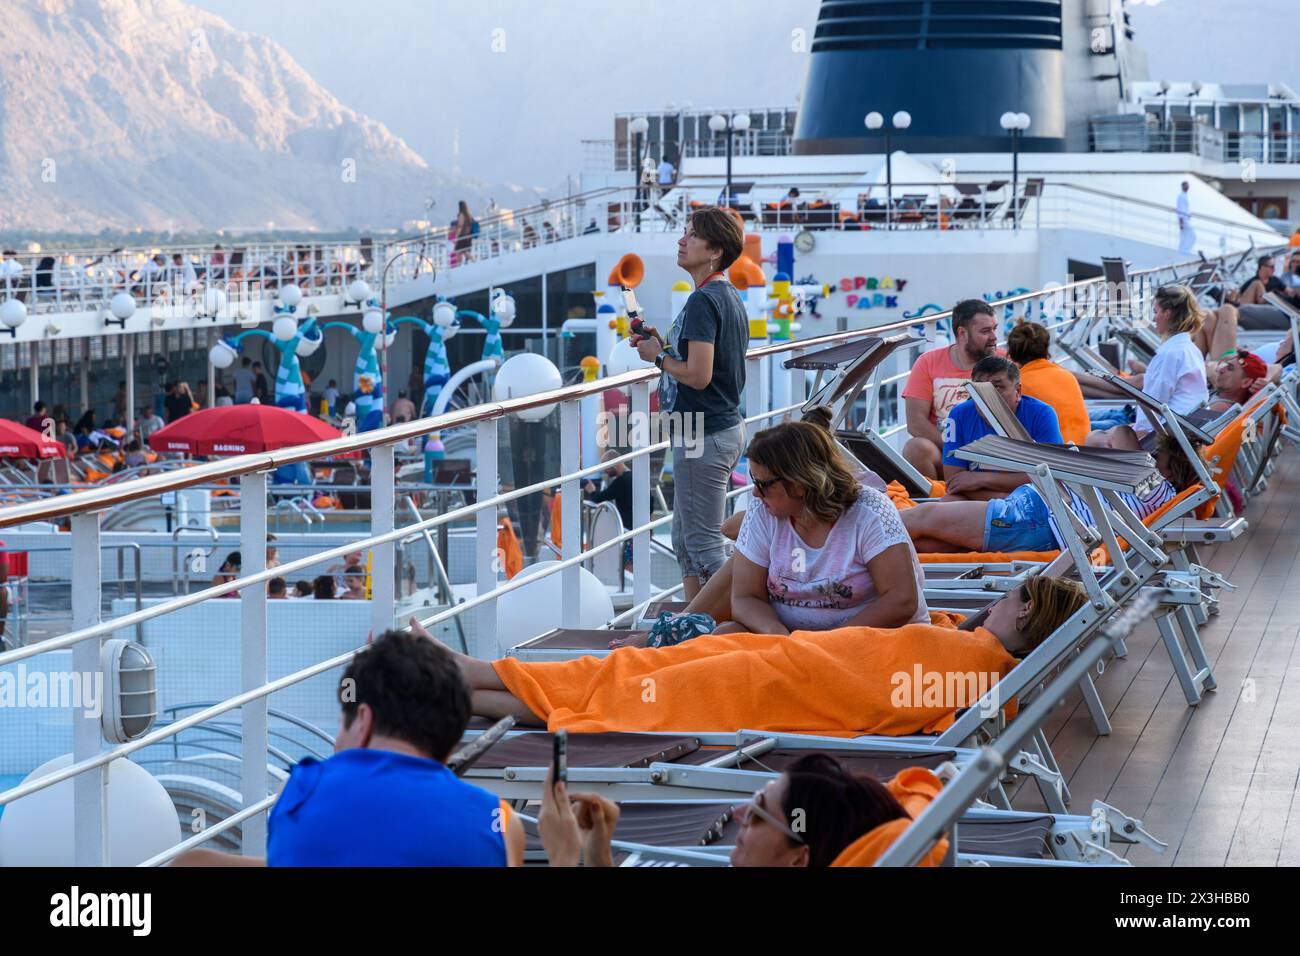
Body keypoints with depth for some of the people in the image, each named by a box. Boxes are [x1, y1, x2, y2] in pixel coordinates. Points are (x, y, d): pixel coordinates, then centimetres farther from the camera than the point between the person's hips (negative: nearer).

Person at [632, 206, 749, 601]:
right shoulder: (730, 297, 14)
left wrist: (658, 356, -8)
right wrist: (665, 343, 12)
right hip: (727, 427, 11)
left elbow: (698, 375, -24)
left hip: (704, 435, -11)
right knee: (685, 538, 18)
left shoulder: (703, 301, -18)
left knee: (702, 544, -5)